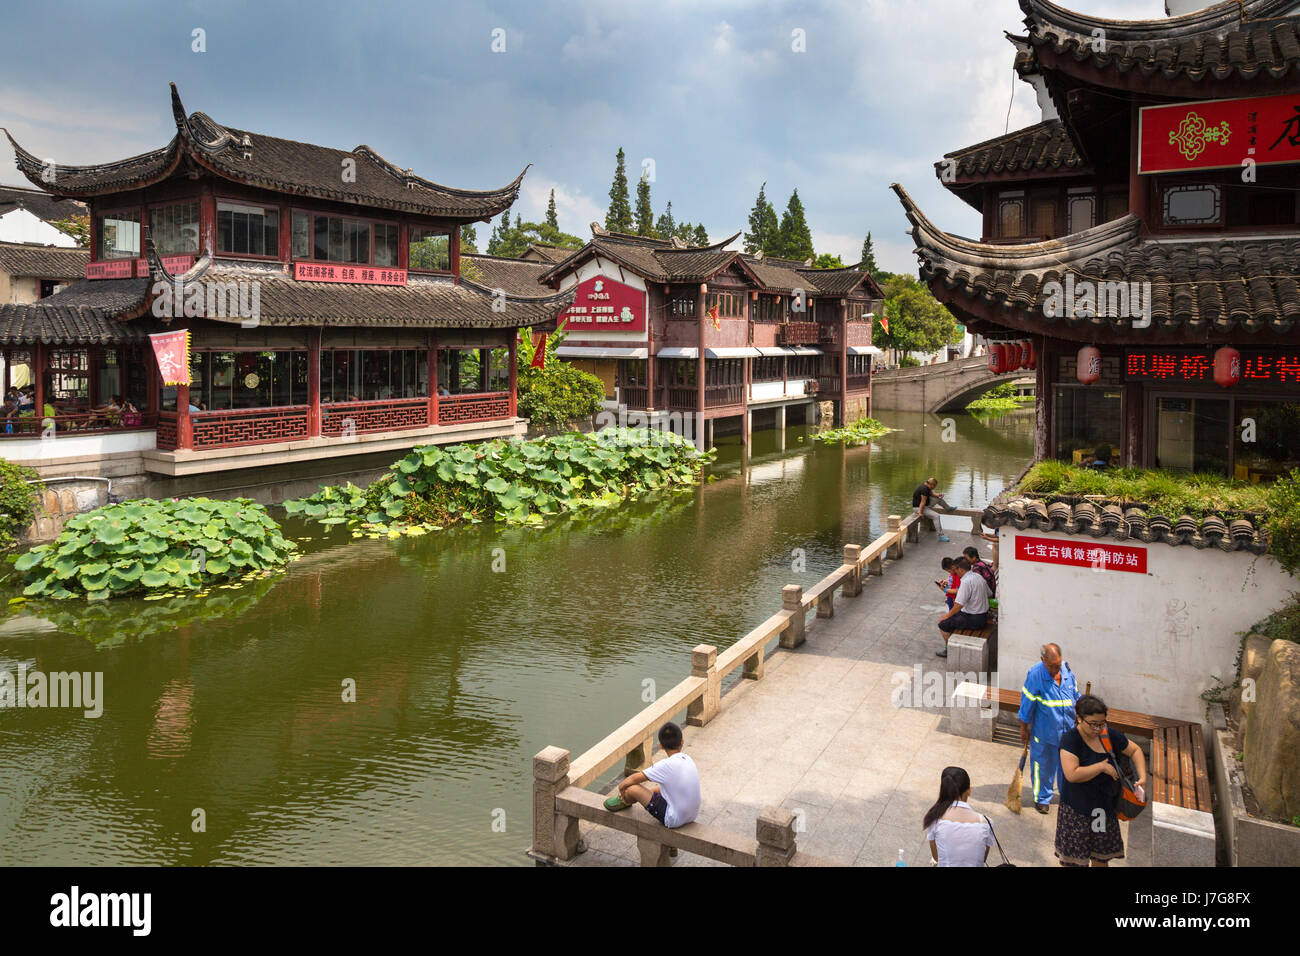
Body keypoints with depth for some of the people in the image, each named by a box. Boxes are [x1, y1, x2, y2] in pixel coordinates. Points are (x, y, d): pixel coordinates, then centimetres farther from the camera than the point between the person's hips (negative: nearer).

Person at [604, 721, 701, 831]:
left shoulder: (666, 765, -21)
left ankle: (624, 801, 28)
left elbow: (635, 778, -10)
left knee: (633, 789, -5)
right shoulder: (687, 759, 0)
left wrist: (621, 786, 9)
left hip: (674, 820, -8)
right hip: (692, 815, 8)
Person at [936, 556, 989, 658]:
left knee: (943, 623, 2)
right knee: (953, 617, 25)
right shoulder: (978, 576, 4)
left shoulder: (966, 582, -24)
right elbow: (989, 594, 16)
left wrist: (948, 615, -8)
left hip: (973, 621, -9)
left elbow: (959, 605, -25)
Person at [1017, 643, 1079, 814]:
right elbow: (1026, 703, -13)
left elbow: (1076, 696, 10)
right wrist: (1024, 729, -7)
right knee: (1043, 766, 9)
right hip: (1043, 732, -4)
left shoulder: (1067, 670, -7)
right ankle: (1041, 798, 29)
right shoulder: (1035, 674, -21)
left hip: (1067, 730, 4)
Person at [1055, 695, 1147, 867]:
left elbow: (1135, 750, 16)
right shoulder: (1070, 740, -19)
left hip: (1105, 808, 6)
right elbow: (1072, 774, -29)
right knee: (1073, 860, 1)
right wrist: (1102, 766, -21)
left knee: (1101, 859, 16)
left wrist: (1142, 776, 0)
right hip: (1076, 811, -6)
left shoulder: (1110, 736, -1)